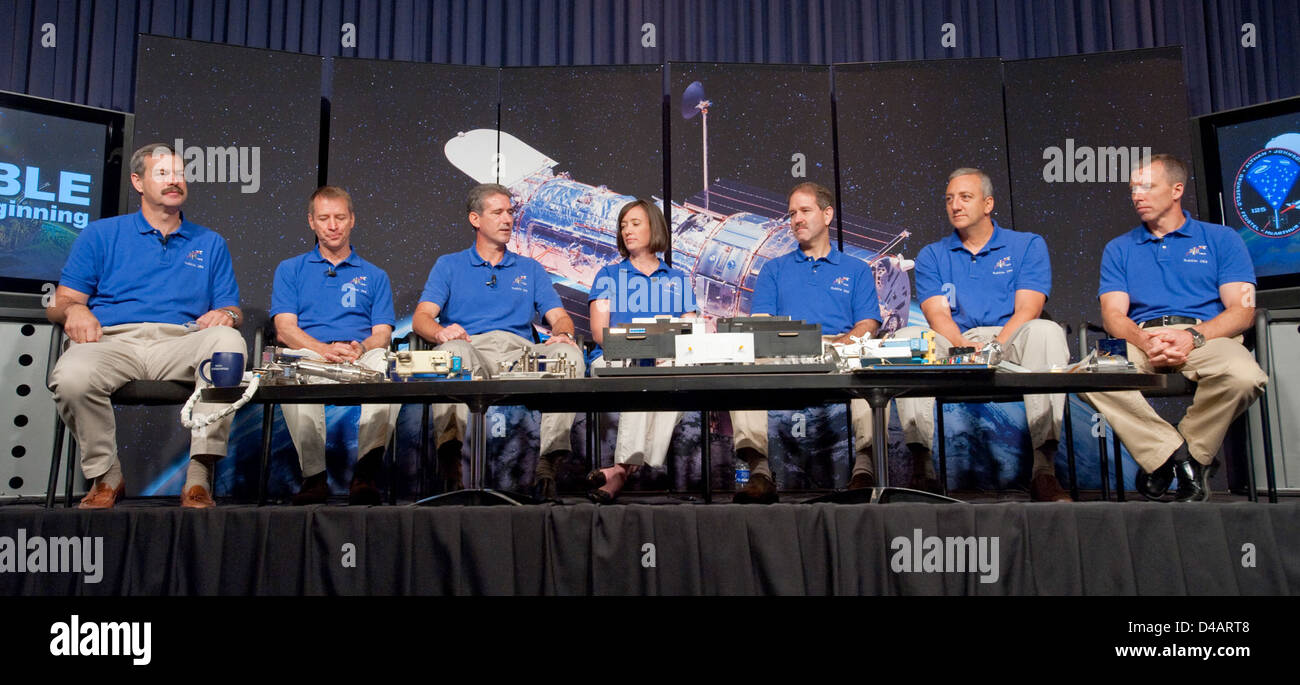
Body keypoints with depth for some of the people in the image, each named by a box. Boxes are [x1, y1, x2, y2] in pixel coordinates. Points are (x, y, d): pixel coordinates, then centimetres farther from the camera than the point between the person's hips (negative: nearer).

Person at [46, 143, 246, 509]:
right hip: (113, 341, 0)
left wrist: (224, 315, -9)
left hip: (181, 344, 1)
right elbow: (60, 303, 14)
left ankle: (199, 475, -33)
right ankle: (105, 477, -9)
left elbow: (231, 311, 17)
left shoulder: (210, 244, 24)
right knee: (72, 378, -36)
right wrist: (74, 310, -11)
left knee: (228, 341, -34)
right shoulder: (100, 235, 20)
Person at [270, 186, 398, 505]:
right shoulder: (289, 270, 23)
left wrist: (359, 348, -12)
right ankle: (314, 475, -33)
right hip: (311, 354, 0)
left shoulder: (374, 276, 26)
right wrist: (326, 349, -13)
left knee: (384, 365, -37)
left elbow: (383, 334, 13)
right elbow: (285, 330, 8)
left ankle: (366, 471, -41)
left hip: (363, 357, 0)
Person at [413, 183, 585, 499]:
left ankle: (549, 458, -38)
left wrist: (563, 334, -11)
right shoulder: (449, 265, 22)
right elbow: (421, 317, 6)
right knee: (454, 351, -38)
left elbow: (558, 316, 16)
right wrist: (440, 331, -19)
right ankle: (449, 454, -47)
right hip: (472, 348, -2)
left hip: (520, 353, 2)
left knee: (569, 354, -30)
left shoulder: (530, 269, 28)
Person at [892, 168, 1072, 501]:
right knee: (906, 336, -29)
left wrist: (994, 346, -20)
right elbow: (938, 315, 1)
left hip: (1009, 344, -1)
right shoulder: (932, 256, 17)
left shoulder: (1028, 245, 13)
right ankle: (922, 466, -32)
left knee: (1045, 332, -33)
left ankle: (1044, 467, -35)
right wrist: (966, 347, -20)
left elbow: (1027, 310, -1)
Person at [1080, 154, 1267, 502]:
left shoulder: (1221, 239, 15)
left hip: (1206, 336, -1)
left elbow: (1242, 311, 3)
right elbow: (1113, 314, 8)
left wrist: (1194, 337, -17)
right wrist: (1143, 340, -16)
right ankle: (1183, 458, -20)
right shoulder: (1119, 249, 20)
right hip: (1140, 339, 1)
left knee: (1244, 376, -36)